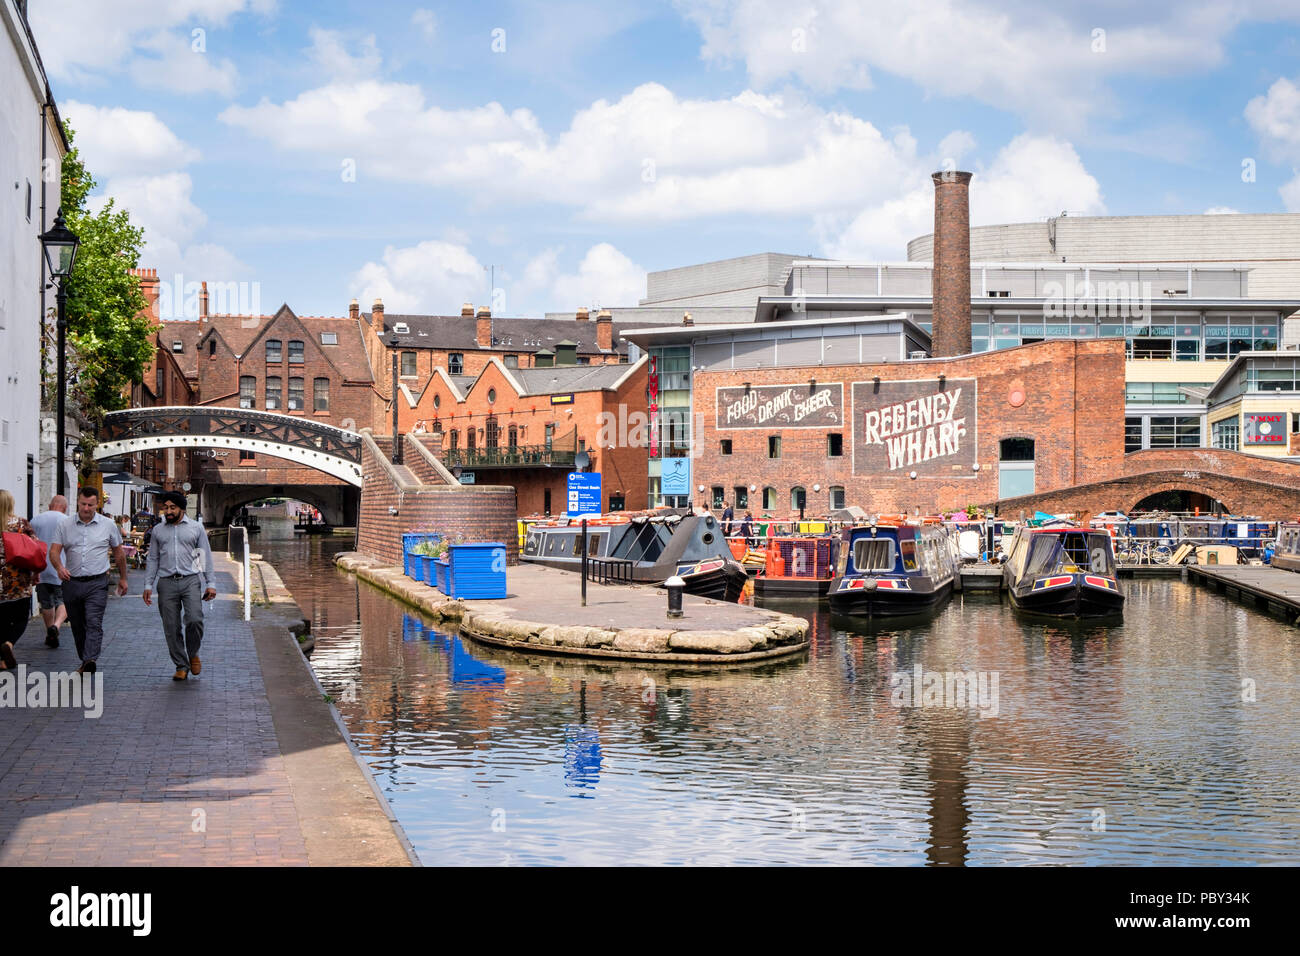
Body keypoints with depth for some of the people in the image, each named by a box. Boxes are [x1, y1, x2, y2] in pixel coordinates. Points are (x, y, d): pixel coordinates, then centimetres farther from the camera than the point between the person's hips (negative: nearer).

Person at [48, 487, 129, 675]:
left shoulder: (108, 525, 4)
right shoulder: (65, 525, 5)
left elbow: (118, 553, 14)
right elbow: (54, 550, -1)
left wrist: (123, 578, 18)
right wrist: (59, 567, -22)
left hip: (96, 583, -3)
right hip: (71, 582, 3)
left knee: (94, 623, -16)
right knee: (77, 625, 11)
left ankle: (90, 661, -28)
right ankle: (84, 661, 23)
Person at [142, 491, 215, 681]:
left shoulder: (196, 528, 6)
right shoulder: (158, 530, 13)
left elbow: (206, 556, 7)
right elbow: (153, 559, 15)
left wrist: (210, 584, 1)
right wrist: (148, 585, 8)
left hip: (190, 580, -2)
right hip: (167, 582, 2)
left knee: (195, 620, -17)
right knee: (171, 628, 0)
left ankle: (193, 654, 8)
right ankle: (181, 666, 10)